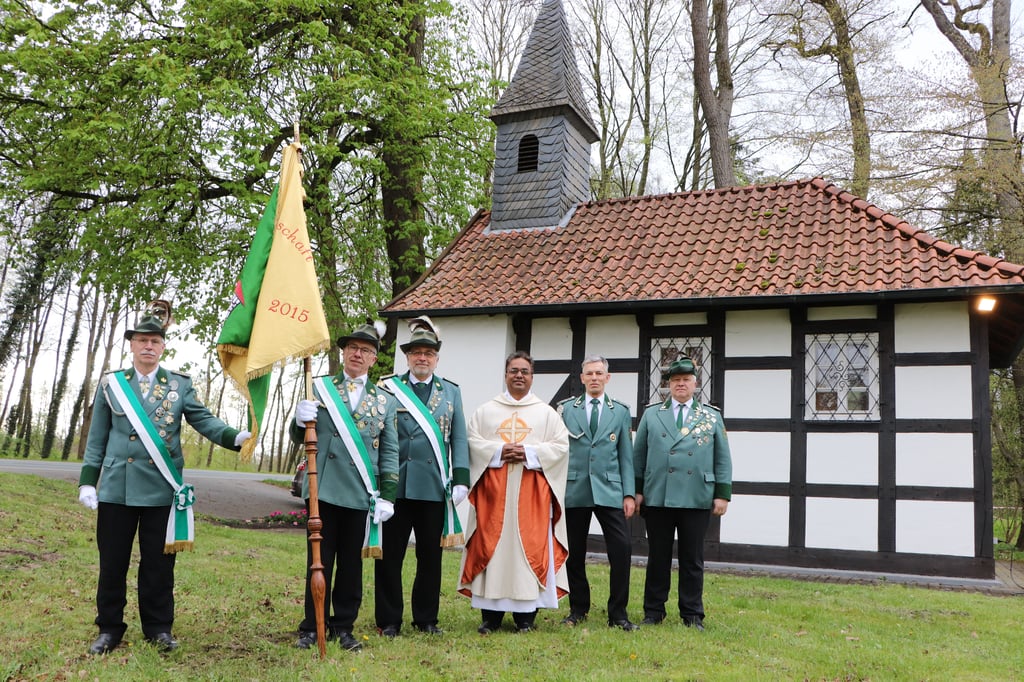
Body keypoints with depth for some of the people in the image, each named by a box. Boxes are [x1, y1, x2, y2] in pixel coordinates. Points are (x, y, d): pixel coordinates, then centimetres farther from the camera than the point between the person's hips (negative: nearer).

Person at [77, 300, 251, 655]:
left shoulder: (180, 384, 5)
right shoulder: (110, 383, 6)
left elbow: (203, 420, -3)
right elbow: (97, 438, 7)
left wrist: (236, 437, -21)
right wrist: (87, 480, 1)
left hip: (161, 487, 0)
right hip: (117, 485, 1)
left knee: (159, 560, 6)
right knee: (112, 560, 7)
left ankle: (158, 627, 17)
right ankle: (109, 628, 20)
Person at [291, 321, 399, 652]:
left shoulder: (384, 401, 9)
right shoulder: (319, 388, 7)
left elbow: (390, 452, 8)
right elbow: (299, 438, 7)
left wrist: (387, 496, 0)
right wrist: (301, 420, -16)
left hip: (361, 494, 1)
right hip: (324, 489, -1)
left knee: (352, 564, 8)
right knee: (319, 562, 5)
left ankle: (343, 627, 20)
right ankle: (311, 628, 17)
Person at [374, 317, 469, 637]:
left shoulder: (451, 391, 12)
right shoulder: (388, 389, 5)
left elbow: (459, 439, 8)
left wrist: (461, 479, -2)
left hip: (435, 487, 2)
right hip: (396, 486, -2)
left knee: (431, 554, 10)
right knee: (390, 554, 4)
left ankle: (426, 618, 23)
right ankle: (388, 620, 16)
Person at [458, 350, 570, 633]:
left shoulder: (547, 413, 11)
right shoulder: (486, 411, 12)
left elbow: (561, 446, 3)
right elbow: (472, 441, 4)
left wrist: (529, 453, -11)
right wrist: (498, 451, -12)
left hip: (532, 493, 0)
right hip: (494, 490, 1)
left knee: (531, 547, -3)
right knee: (491, 545, -2)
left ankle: (526, 615, 5)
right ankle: (490, 614, 5)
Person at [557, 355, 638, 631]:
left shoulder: (620, 412, 11)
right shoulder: (566, 409, 8)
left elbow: (626, 456, 9)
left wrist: (629, 494, 1)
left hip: (609, 491, 0)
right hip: (573, 491, 0)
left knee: (622, 549, -9)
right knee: (574, 553, 5)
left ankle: (617, 614, 3)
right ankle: (578, 609, 21)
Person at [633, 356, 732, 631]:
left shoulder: (712, 417, 10)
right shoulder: (651, 414, 9)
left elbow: (723, 458, 8)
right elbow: (638, 454, 9)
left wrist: (722, 494, 1)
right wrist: (636, 489, 3)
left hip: (697, 500, 0)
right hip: (657, 498, 0)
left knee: (692, 559, 6)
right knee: (658, 557, 7)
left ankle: (692, 615, 16)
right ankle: (653, 612, 17)